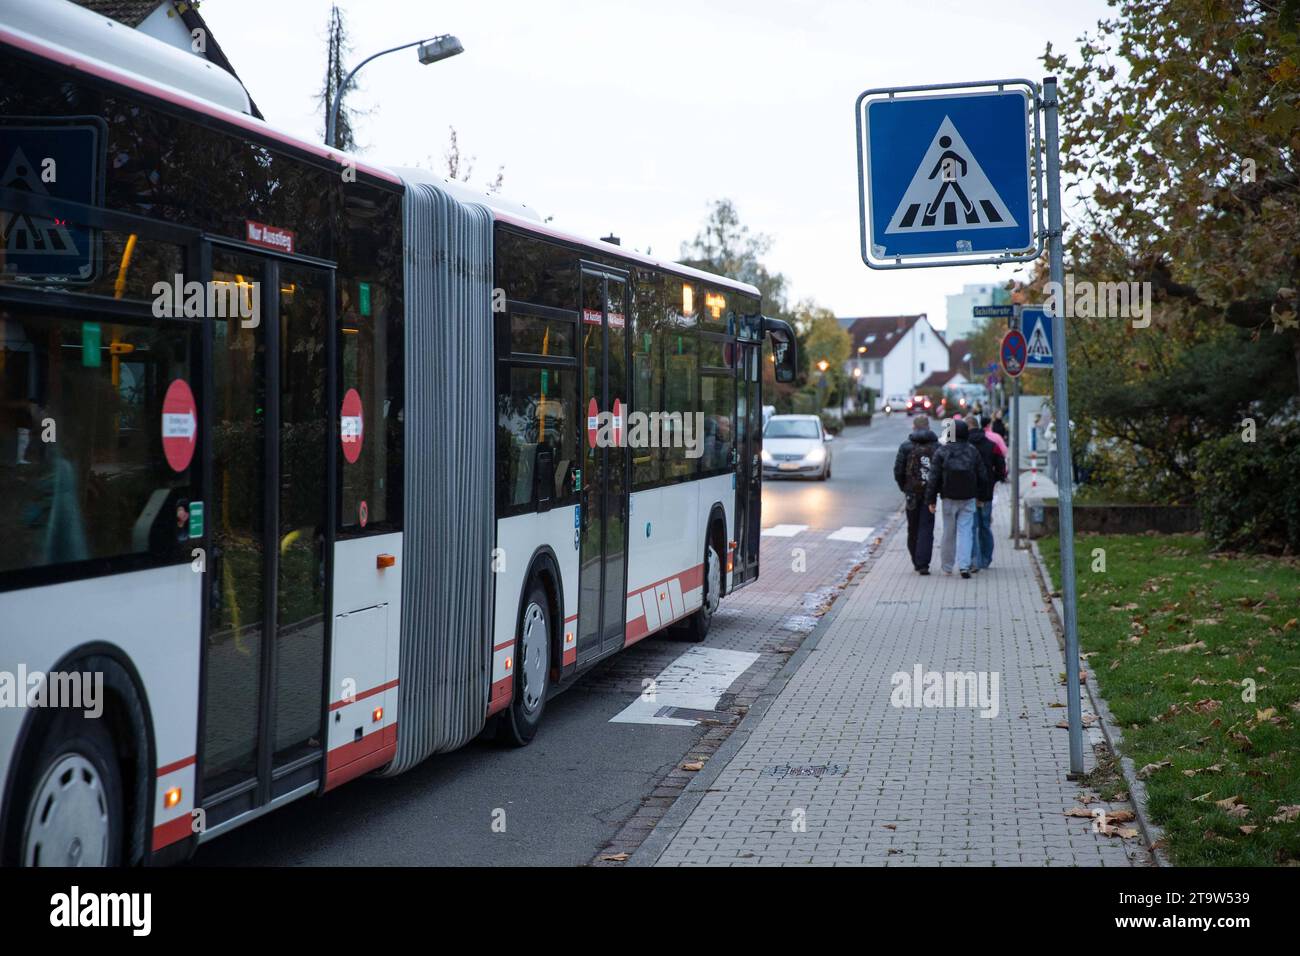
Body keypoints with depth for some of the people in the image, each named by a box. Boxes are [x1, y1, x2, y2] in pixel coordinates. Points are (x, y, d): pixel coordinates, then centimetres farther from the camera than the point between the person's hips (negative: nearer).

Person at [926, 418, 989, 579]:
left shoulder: (942, 452, -7)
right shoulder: (973, 452, -2)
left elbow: (934, 477, -8)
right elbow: (983, 476, 0)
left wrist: (930, 499, -2)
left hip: (949, 499, 0)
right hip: (968, 498, 0)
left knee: (949, 532, 11)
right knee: (965, 531, -1)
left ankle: (947, 566, 21)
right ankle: (964, 565, -14)